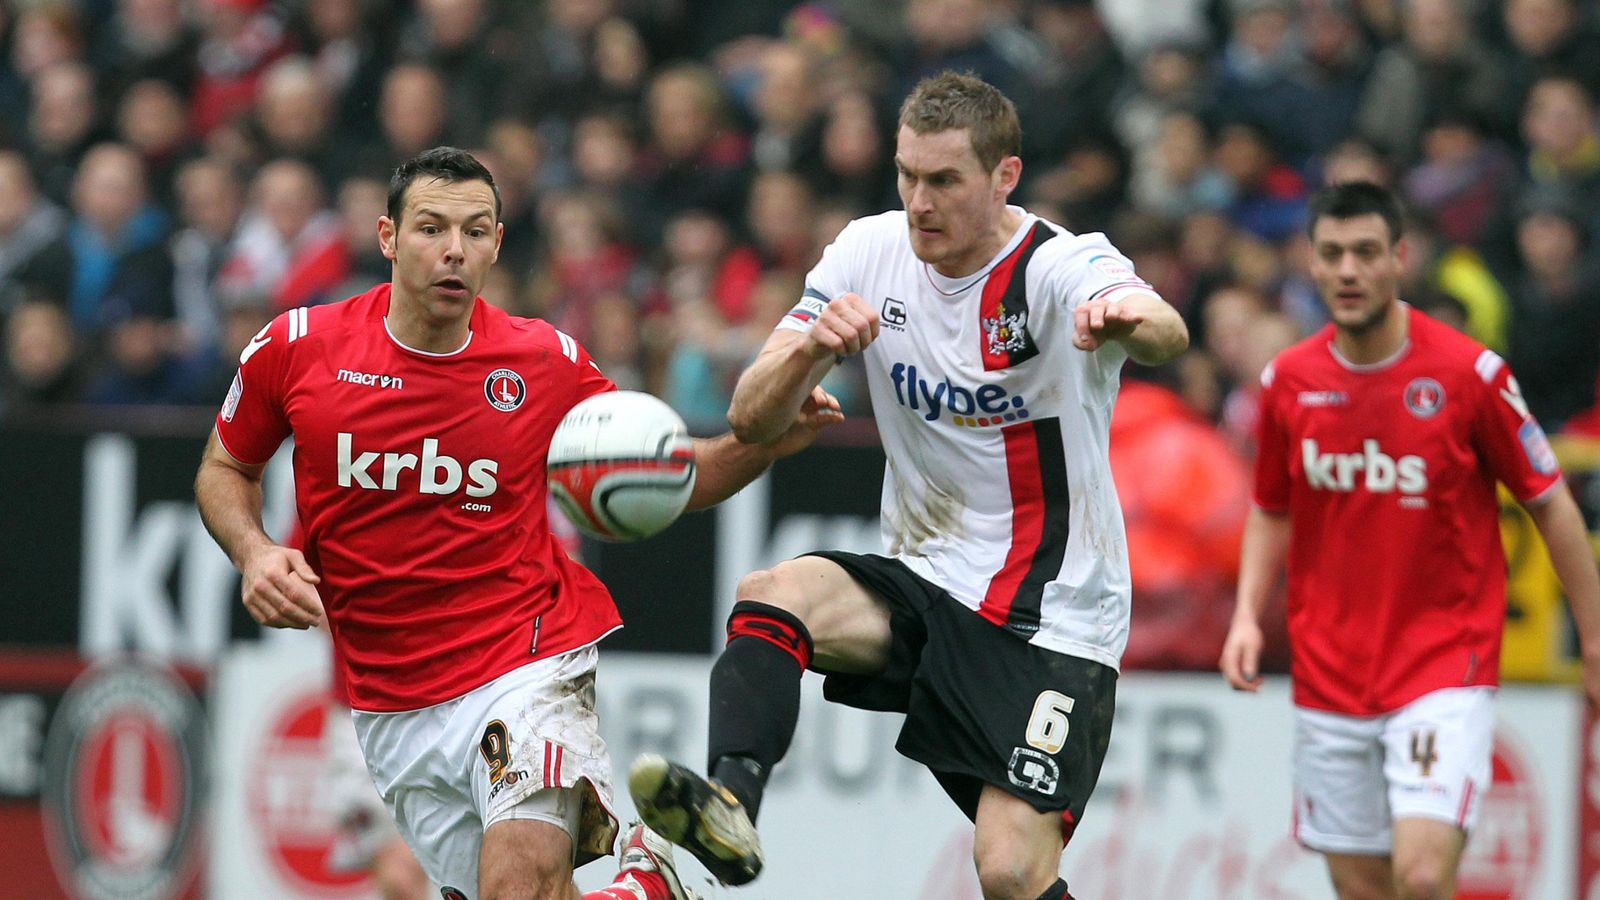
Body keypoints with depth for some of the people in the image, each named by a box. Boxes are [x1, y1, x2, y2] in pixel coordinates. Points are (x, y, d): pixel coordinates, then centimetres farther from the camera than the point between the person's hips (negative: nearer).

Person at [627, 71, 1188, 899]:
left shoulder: (1060, 268, -15)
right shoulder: (871, 254, 0)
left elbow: (1167, 335, -38)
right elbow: (751, 419, -1)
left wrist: (1134, 318, -64)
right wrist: (809, 347, -24)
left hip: (1052, 620, -4)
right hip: (925, 582, 4)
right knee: (771, 595, -27)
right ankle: (729, 807, -42)